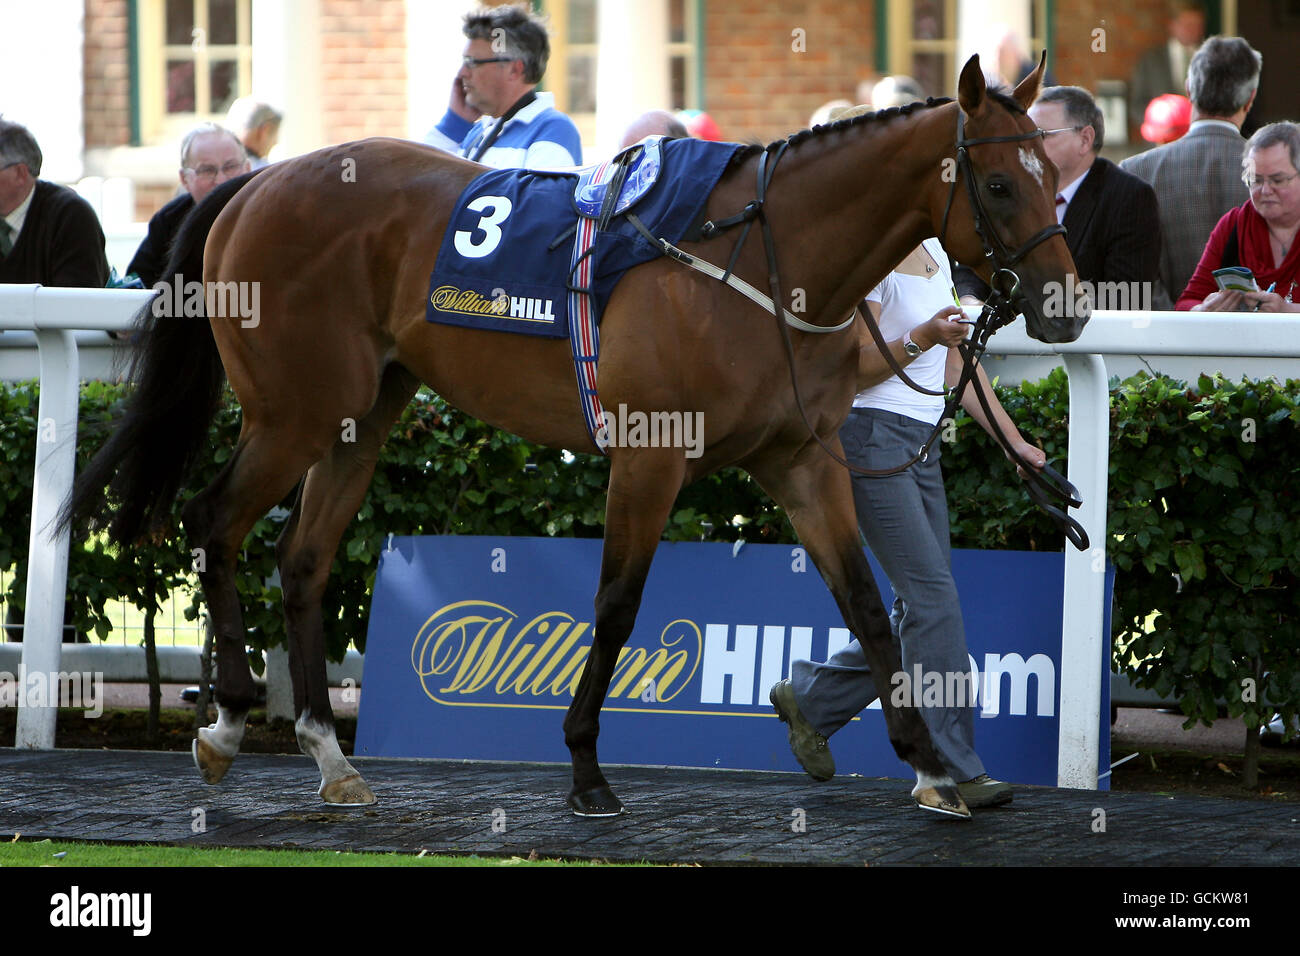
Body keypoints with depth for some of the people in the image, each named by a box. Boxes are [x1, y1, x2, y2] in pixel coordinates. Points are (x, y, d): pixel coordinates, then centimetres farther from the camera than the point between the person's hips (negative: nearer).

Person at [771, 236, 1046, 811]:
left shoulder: (934, 254, 15)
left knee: (920, 611, 7)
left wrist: (1012, 439, 15)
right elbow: (853, 370, -14)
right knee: (933, 594, -14)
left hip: (921, 442, 9)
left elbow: (956, 364, 19)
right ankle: (956, 769, -13)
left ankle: (809, 700, 25)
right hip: (872, 437, -9)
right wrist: (921, 338, -28)